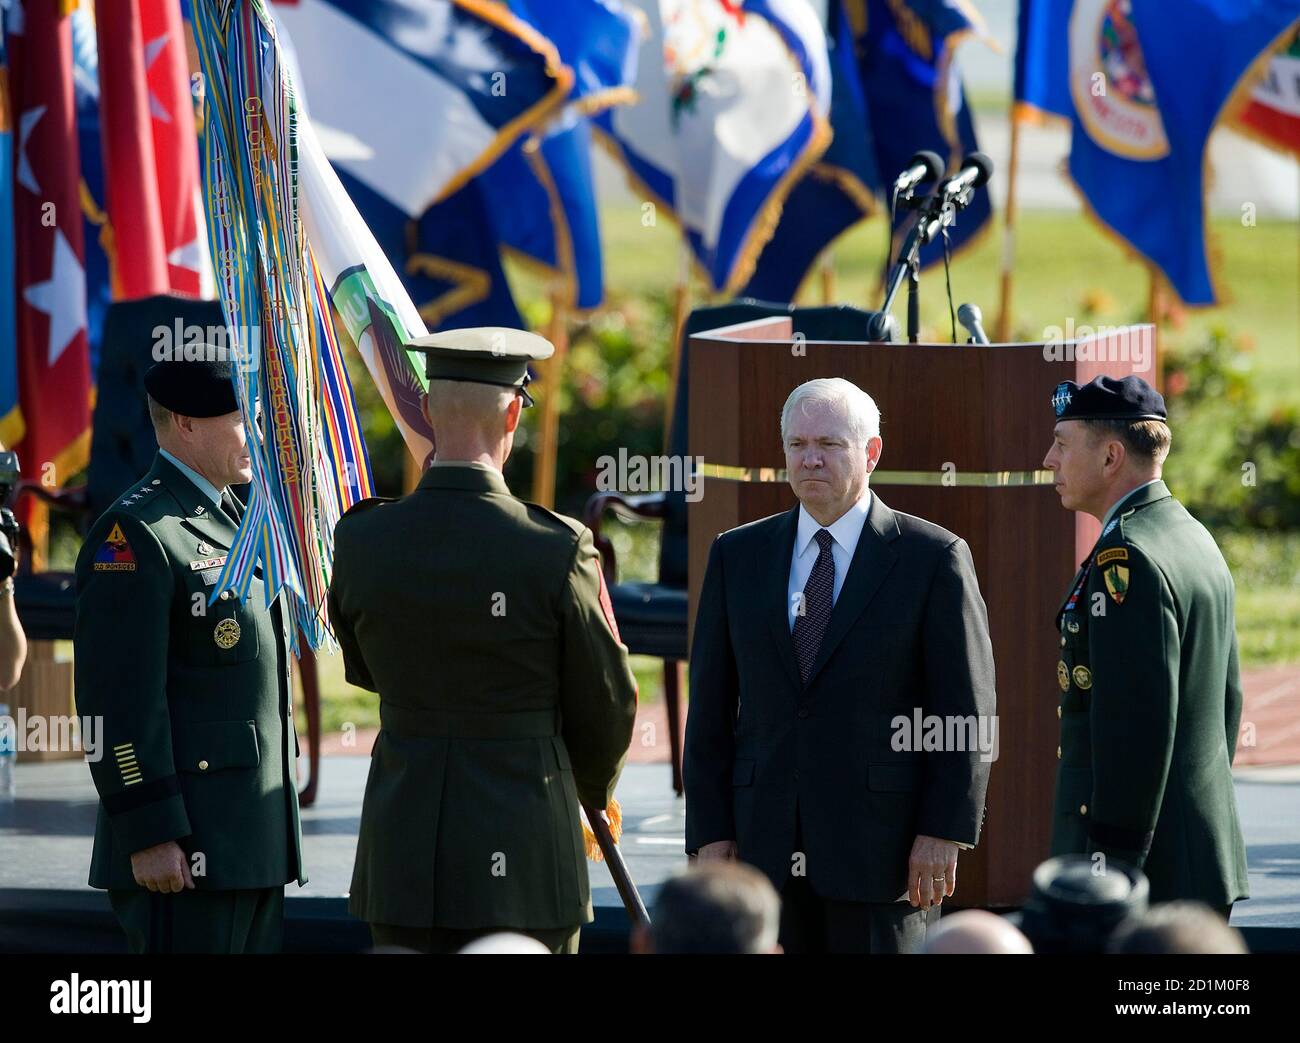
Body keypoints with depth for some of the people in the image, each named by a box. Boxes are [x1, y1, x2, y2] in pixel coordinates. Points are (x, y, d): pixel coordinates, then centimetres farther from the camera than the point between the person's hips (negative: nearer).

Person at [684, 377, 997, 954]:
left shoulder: (934, 558, 0)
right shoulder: (737, 556, 11)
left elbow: (965, 712, -2)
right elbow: (711, 708, 10)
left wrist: (943, 834, -9)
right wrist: (710, 834, 3)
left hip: (881, 851, -3)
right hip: (764, 851, 3)